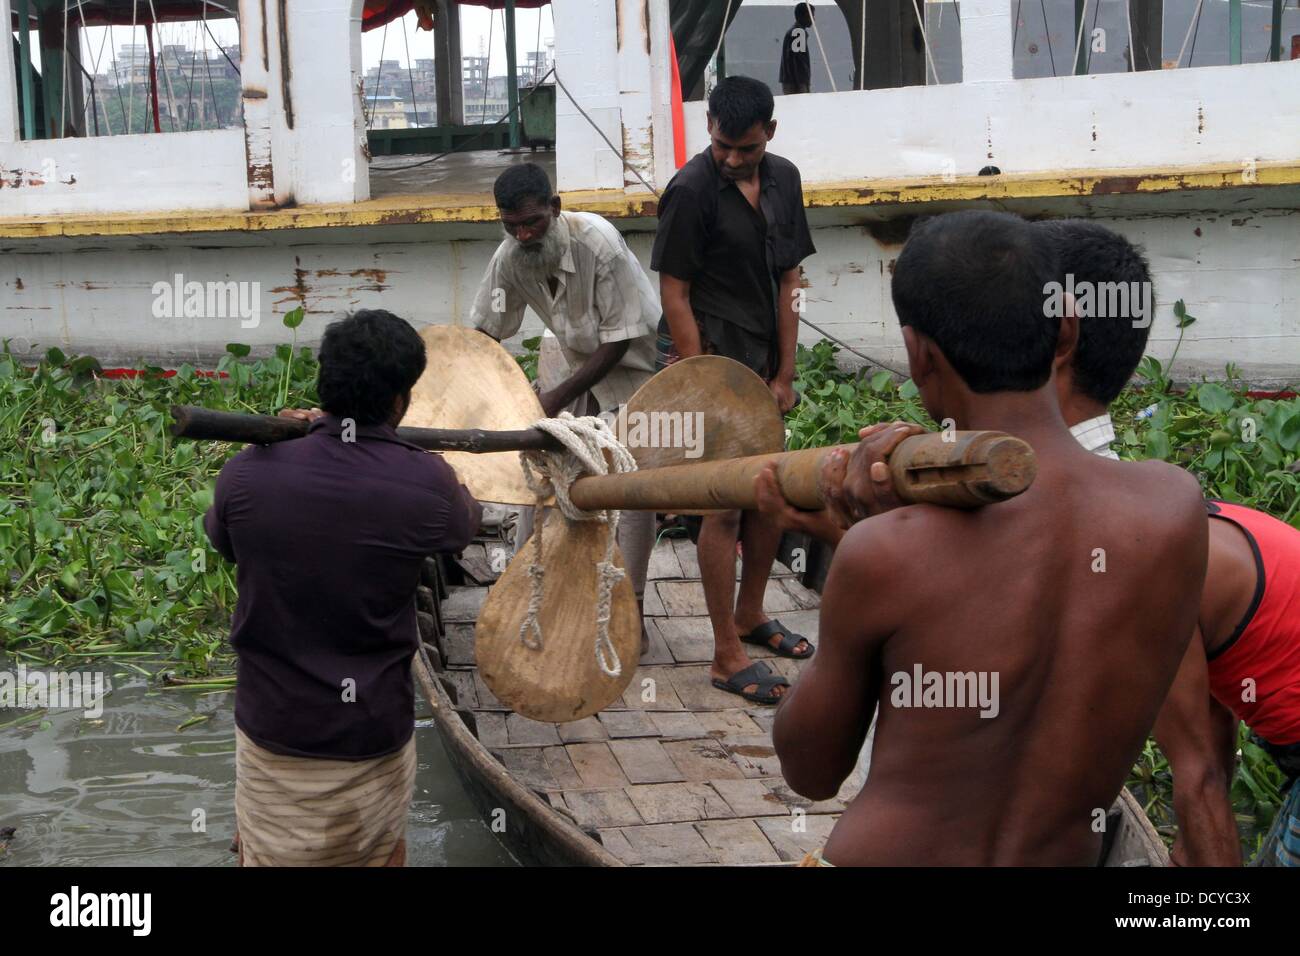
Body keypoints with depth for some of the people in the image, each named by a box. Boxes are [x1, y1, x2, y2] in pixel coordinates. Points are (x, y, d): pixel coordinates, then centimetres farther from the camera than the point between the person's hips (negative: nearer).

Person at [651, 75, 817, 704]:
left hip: (760, 360, 7)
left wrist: (784, 374, 4)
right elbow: (673, 295, -14)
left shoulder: (782, 180, 6)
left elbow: (787, 282, 8)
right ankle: (727, 657, 2)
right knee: (726, 504, -6)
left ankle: (750, 614, 35)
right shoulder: (692, 190, -14)